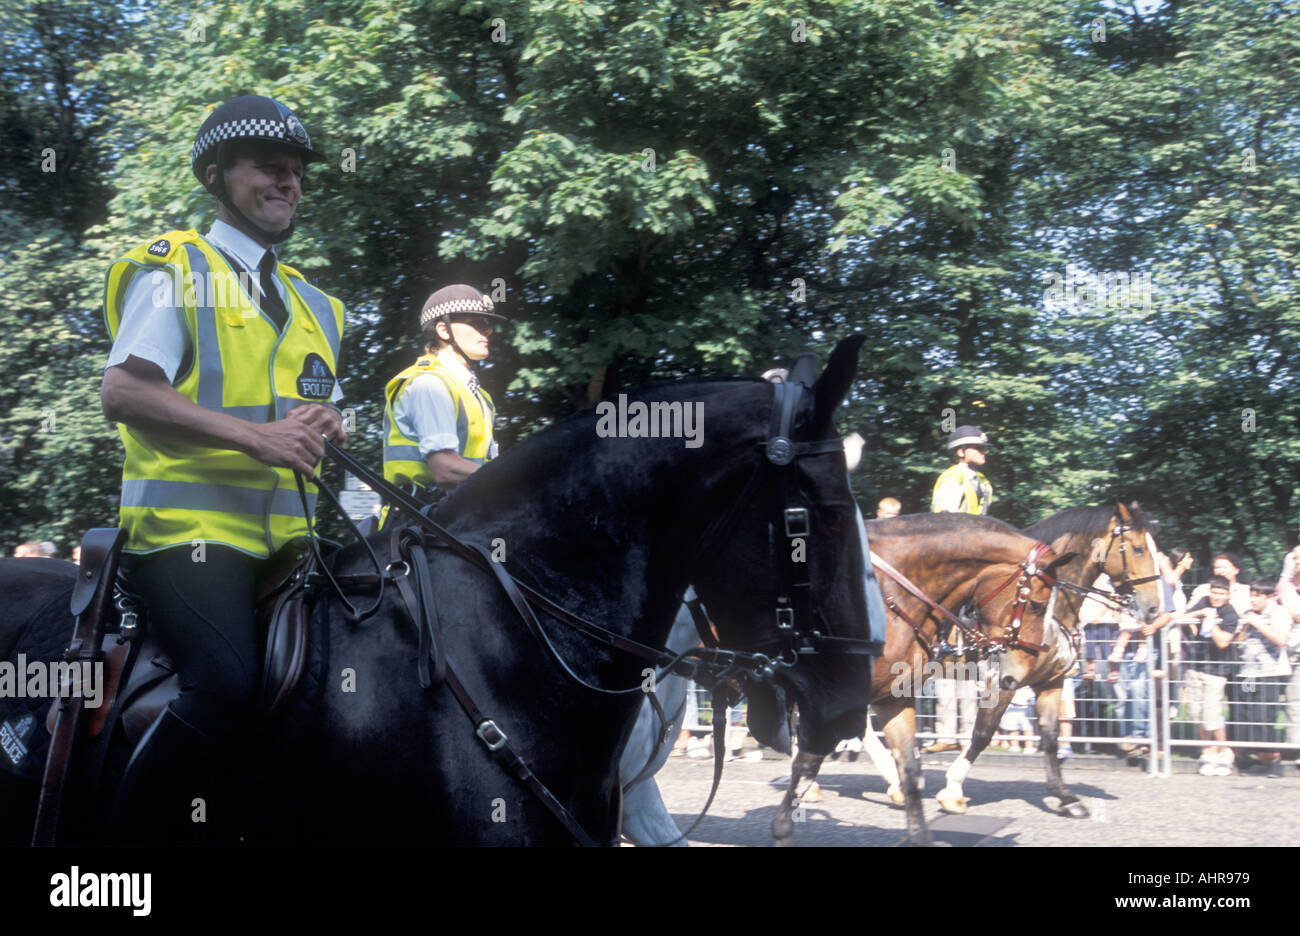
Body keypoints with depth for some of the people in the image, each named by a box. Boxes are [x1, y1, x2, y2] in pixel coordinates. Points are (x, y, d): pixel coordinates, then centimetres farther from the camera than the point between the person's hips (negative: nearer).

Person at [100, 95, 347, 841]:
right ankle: (129, 836, -14)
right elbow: (122, 392, -9)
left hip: (287, 537, 7)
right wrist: (254, 436, -18)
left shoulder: (313, 304, 24)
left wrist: (327, 427, 1)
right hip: (190, 525, -7)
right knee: (227, 684, -28)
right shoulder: (174, 270, 4)